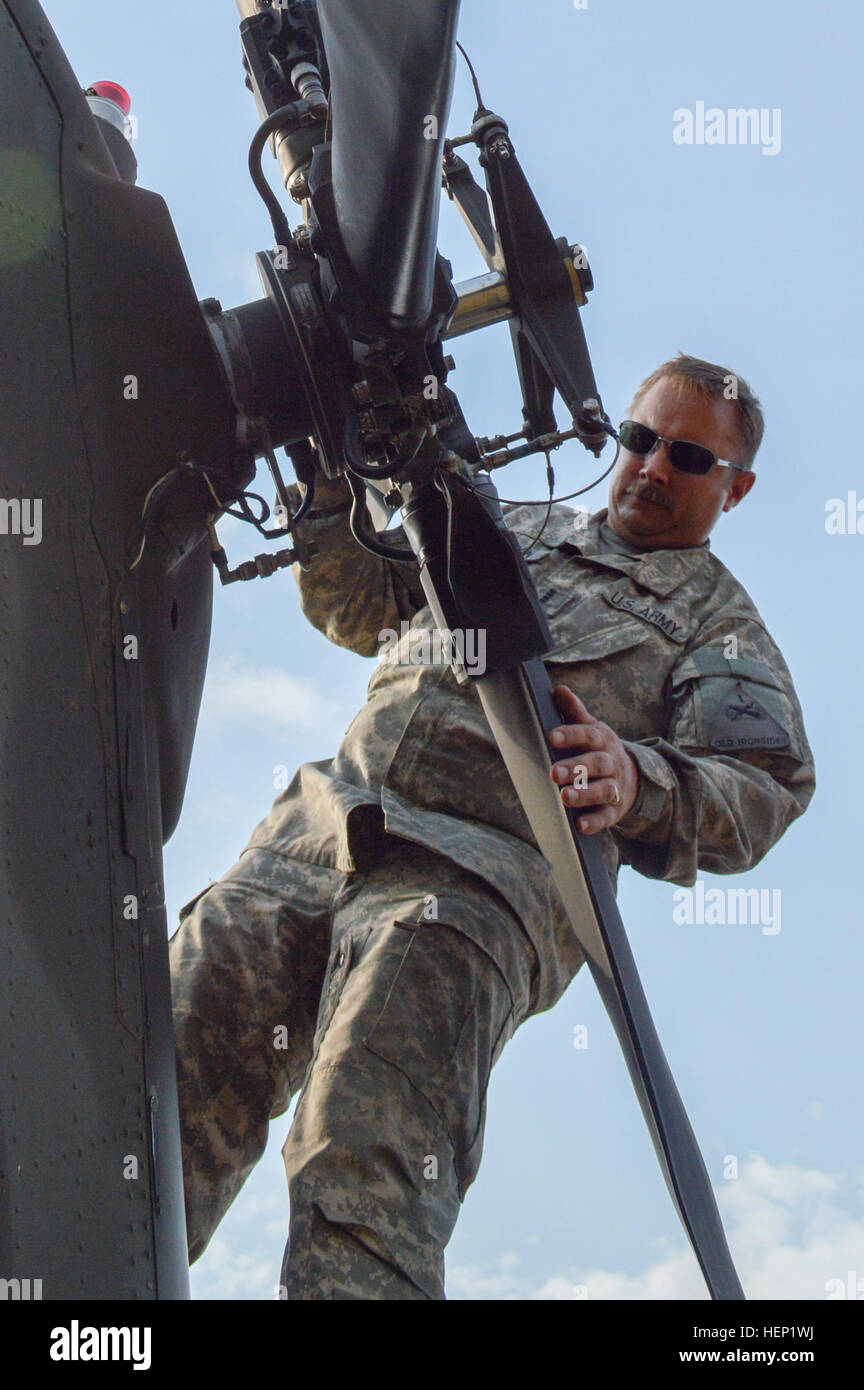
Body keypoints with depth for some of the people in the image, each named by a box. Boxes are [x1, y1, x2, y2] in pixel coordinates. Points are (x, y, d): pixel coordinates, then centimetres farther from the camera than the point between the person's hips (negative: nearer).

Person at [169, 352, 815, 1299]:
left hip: (487, 874, -4)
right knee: (170, 1078, -16)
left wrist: (638, 779, -21)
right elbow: (353, 603, 37)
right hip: (321, 824, 5)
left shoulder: (725, 627, 18)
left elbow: (761, 793, 1)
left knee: (367, 1175, -28)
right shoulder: (518, 530, 33)